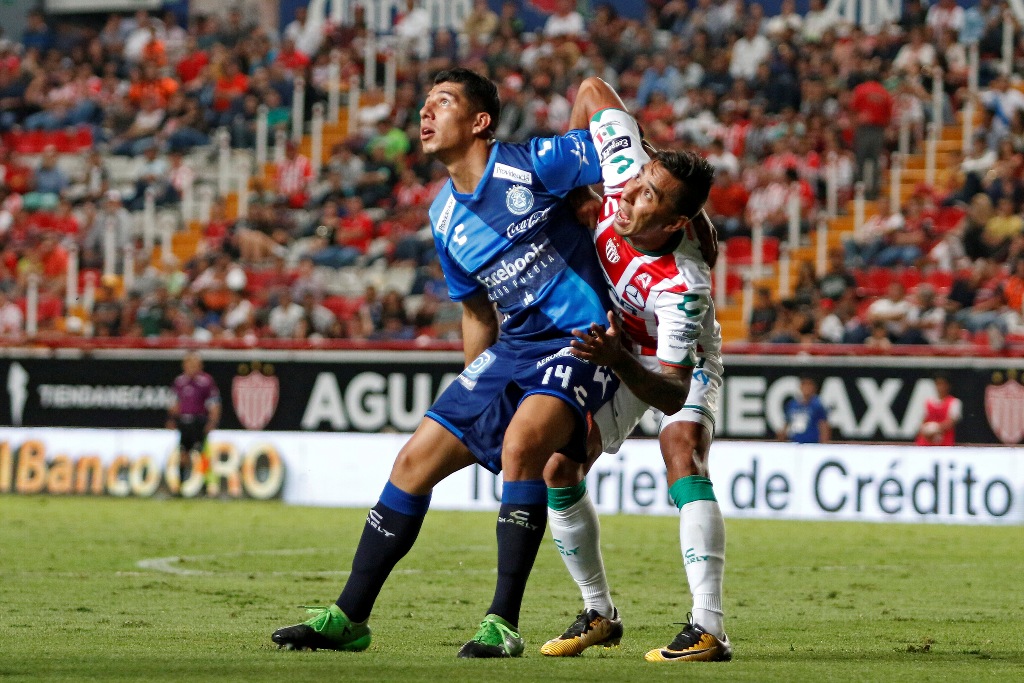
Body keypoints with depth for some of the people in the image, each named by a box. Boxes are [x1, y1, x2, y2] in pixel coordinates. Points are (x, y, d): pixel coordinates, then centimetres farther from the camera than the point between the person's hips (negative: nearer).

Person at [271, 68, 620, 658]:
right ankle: (349, 618, 12)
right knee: (416, 460, 3)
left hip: (579, 342, -8)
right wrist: (473, 400, 20)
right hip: (513, 347, 8)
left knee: (521, 442, -32)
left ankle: (504, 624, -26)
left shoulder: (531, 166, -12)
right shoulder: (445, 217, 10)